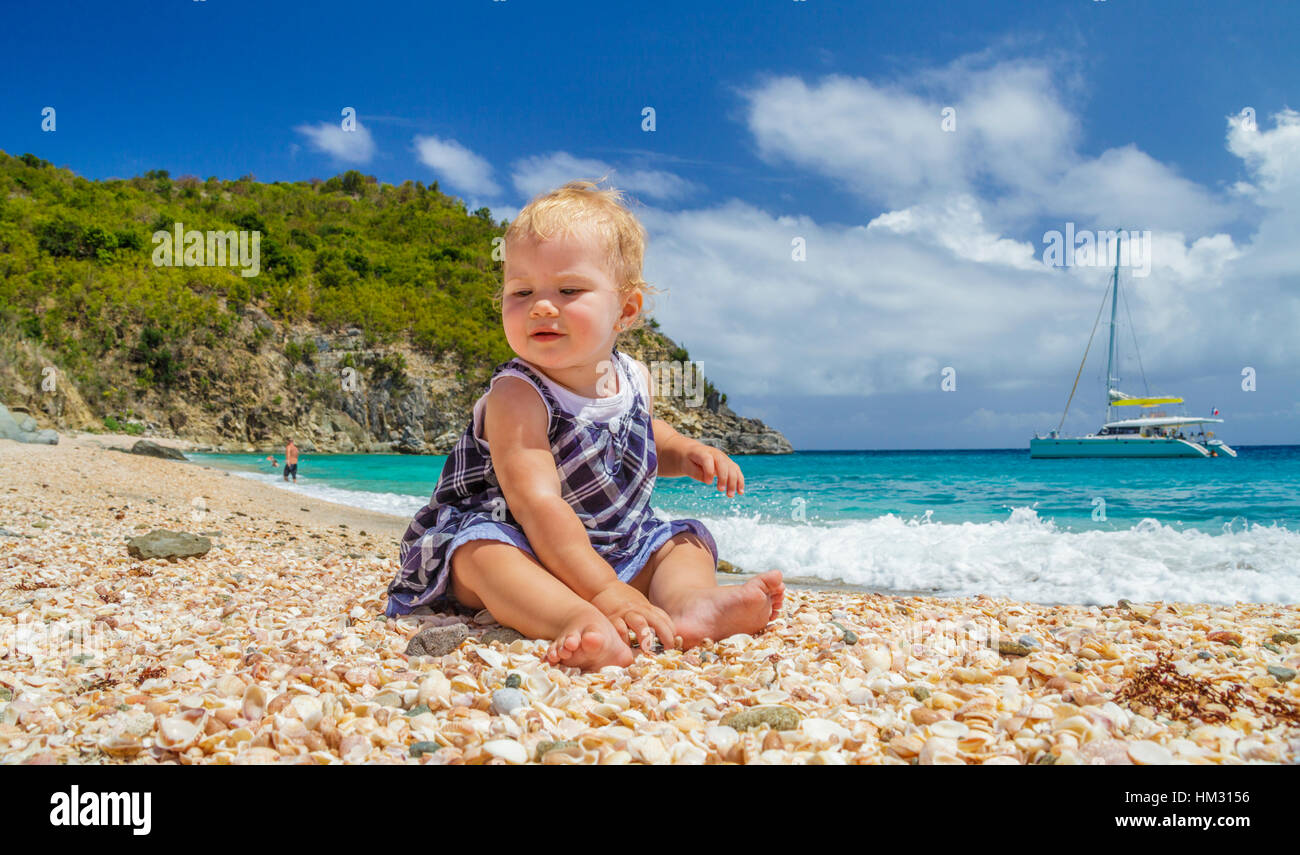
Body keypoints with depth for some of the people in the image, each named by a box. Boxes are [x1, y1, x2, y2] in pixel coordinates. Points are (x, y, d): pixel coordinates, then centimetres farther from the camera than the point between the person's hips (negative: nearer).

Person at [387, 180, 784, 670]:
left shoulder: (632, 377, -2)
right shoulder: (516, 396, -24)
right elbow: (537, 503, -34)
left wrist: (688, 454, 0)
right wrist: (602, 590, -42)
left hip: (615, 546, 6)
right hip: (522, 547, -6)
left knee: (684, 541, -4)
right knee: (484, 550, -34)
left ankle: (689, 600, -35)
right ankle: (578, 622, -56)